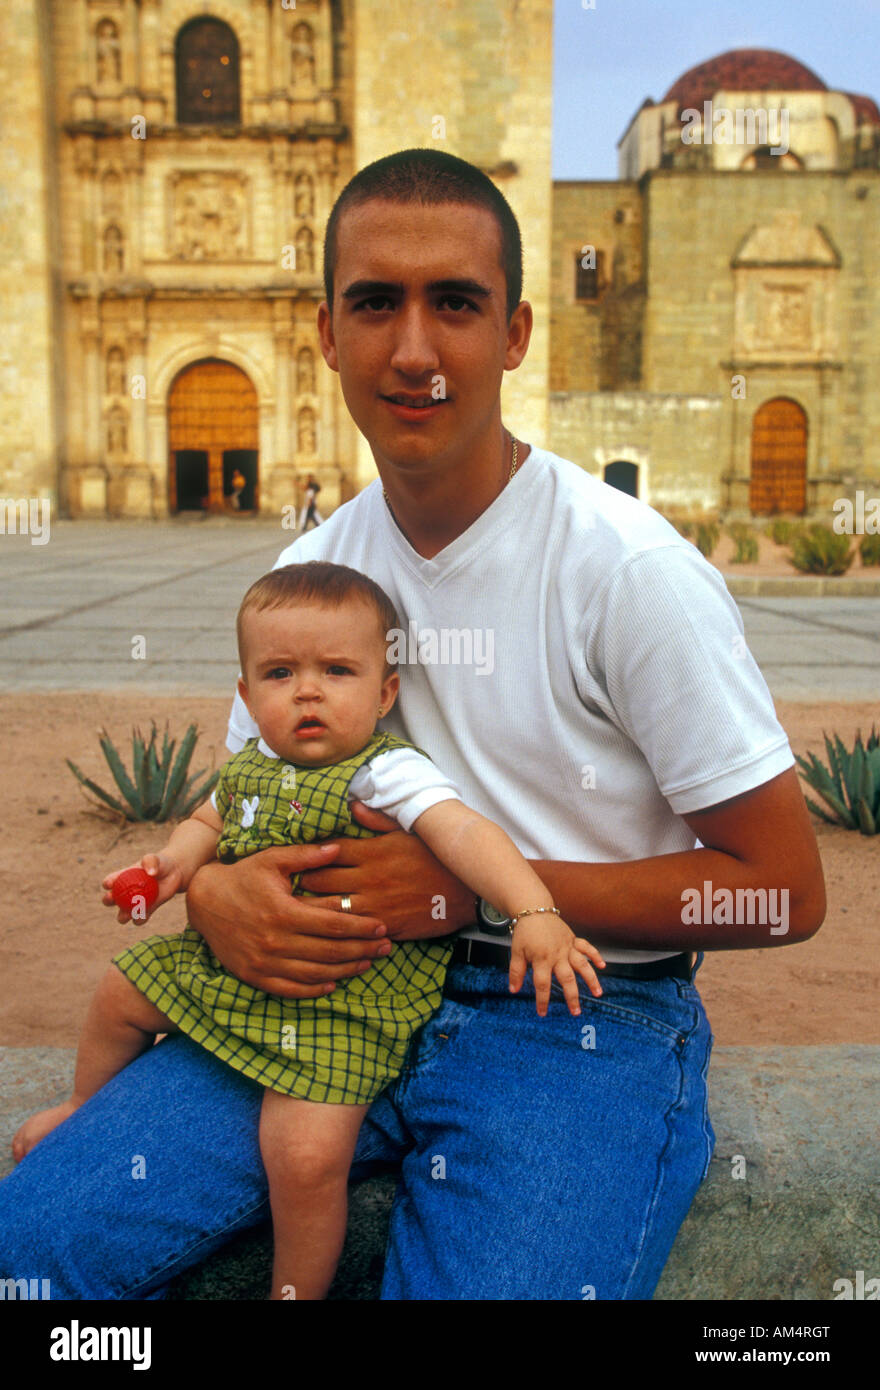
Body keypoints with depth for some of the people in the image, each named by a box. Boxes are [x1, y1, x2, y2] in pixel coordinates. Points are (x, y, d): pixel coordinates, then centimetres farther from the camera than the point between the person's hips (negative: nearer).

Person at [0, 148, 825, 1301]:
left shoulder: (630, 569, -13)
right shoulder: (311, 568, 5)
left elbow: (784, 891, -11)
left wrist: (482, 884, -16)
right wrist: (215, 893, -11)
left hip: (585, 1023, -3)